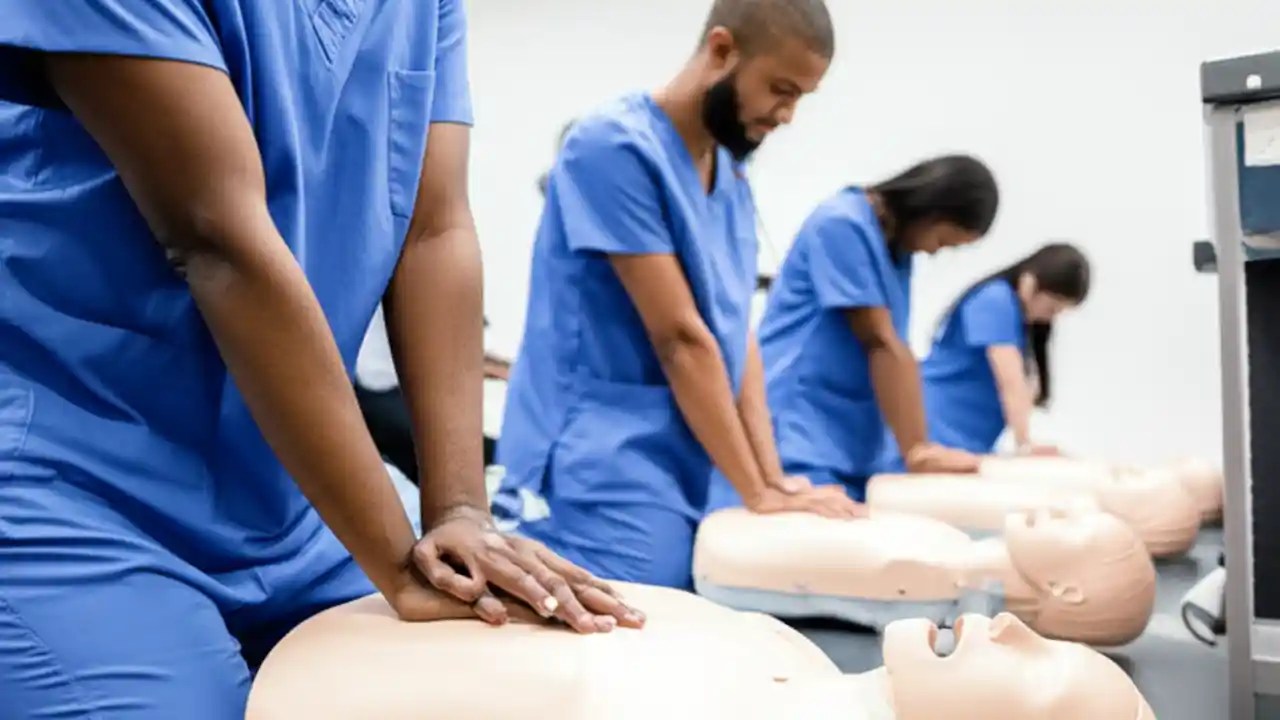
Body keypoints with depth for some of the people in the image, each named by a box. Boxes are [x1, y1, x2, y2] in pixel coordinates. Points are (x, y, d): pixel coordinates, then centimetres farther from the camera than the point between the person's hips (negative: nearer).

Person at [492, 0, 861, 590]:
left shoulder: (732, 180, 12)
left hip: (682, 490, 8)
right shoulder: (617, 147, -14)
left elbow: (736, 336, 9)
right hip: (599, 493, -8)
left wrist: (774, 478, -1)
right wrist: (758, 494, -12)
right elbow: (680, 338, -16)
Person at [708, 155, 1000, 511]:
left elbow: (893, 349, 11)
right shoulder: (843, 224, -11)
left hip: (847, 451, 8)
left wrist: (919, 447, 4)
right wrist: (918, 449, -10)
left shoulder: (894, 245, 15)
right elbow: (880, 344, -12)